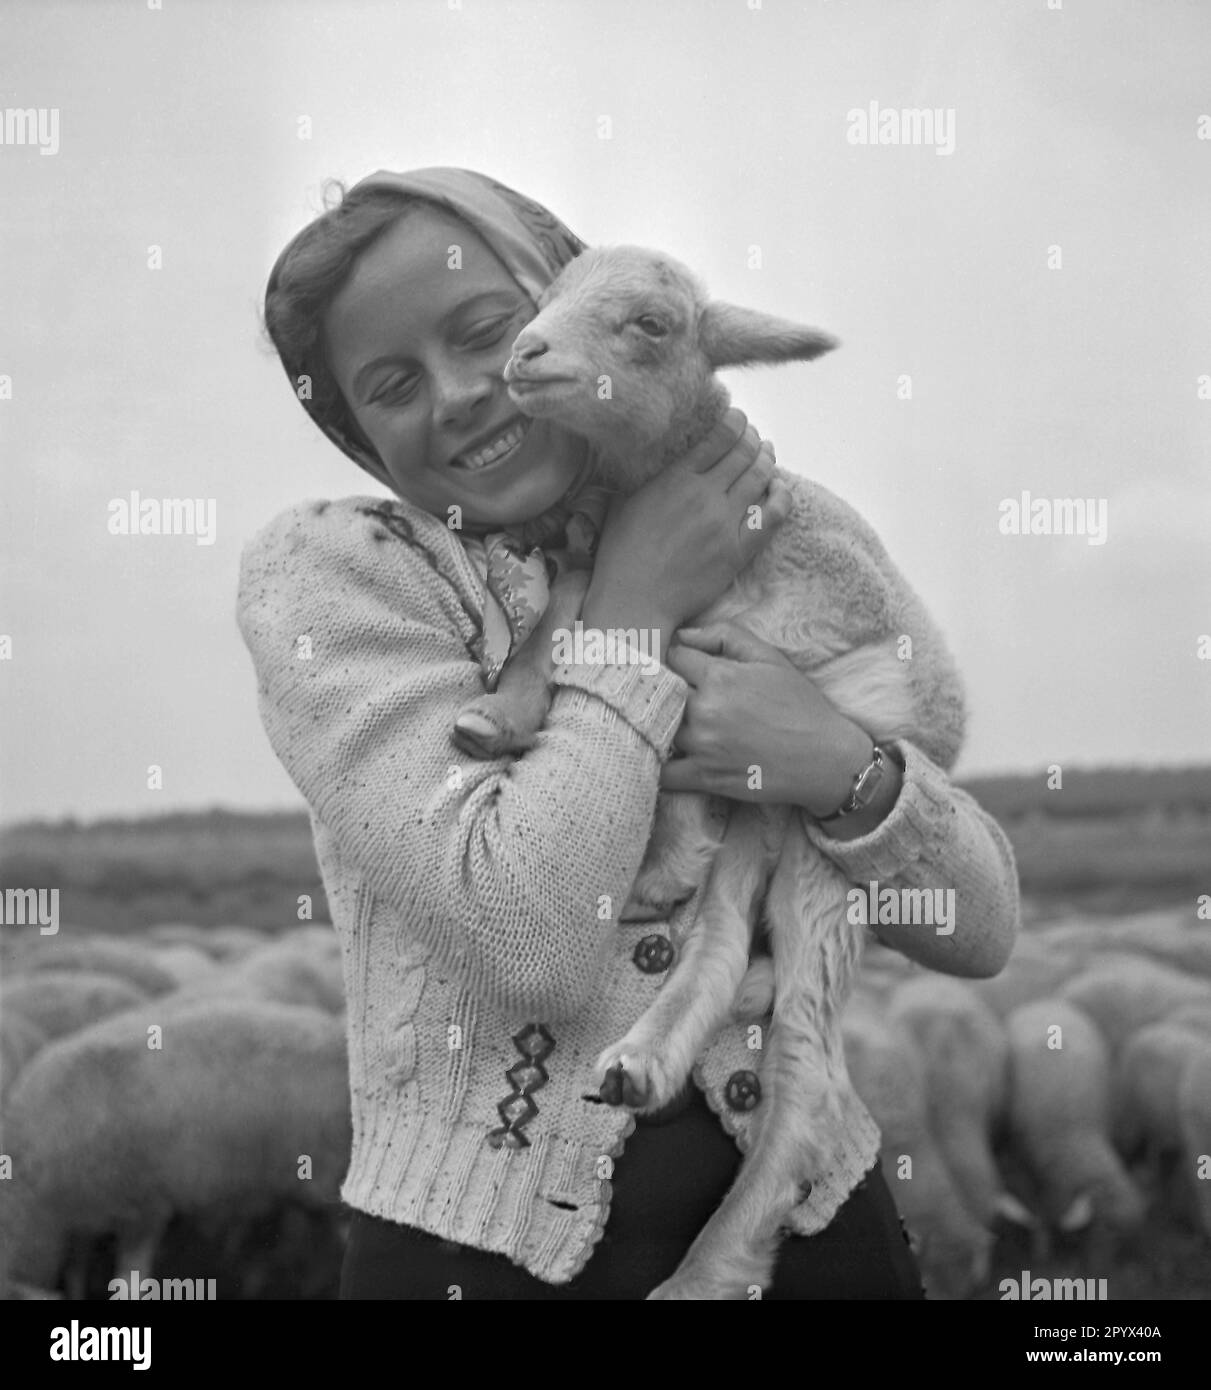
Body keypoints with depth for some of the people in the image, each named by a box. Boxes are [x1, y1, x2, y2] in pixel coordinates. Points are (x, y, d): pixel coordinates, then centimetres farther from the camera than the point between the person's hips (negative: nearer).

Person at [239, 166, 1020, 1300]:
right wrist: (633, 609, -13)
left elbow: (980, 930, 0)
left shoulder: (745, 561, 3)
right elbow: (530, 935, -20)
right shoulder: (320, 570, -7)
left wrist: (844, 764, -17)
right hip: (486, 1239, -3)